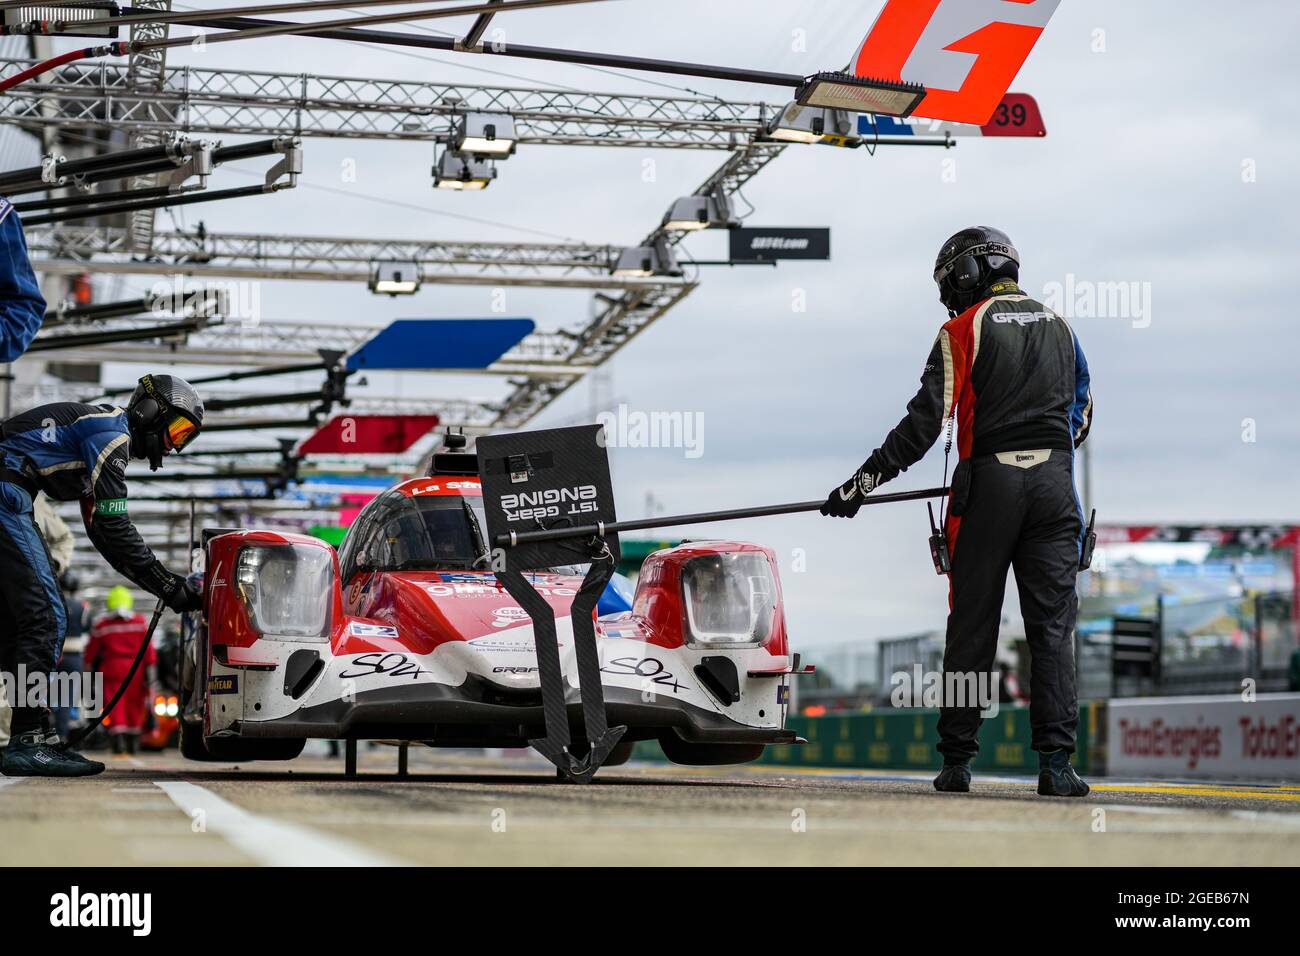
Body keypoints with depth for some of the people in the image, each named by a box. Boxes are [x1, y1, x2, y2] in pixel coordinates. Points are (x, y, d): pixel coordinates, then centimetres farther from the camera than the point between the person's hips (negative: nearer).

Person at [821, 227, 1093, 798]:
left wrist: (862, 483, -5)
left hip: (988, 487, -3)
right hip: (1054, 487, 3)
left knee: (972, 626, 5)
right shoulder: (1059, 328, 14)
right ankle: (1055, 762, -8)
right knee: (1053, 627, 0)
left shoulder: (965, 330, -2)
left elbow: (925, 422, -9)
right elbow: (1081, 418, 23)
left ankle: (957, 760, 8)